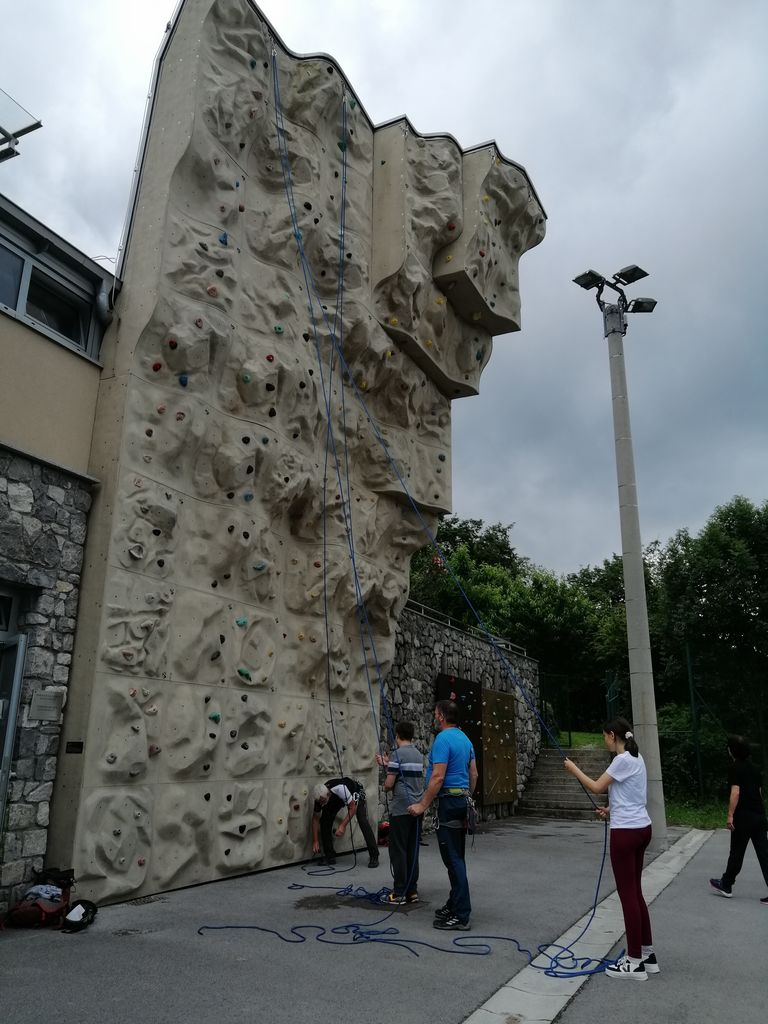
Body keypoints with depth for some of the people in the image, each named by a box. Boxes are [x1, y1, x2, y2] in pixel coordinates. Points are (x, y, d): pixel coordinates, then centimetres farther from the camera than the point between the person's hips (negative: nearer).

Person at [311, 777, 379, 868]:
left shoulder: (340, 789, -45)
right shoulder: (319, 797, -27)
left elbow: (353, 807, -31)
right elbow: (315, 818, -13)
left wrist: (343, 825, -34)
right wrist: (315, 841, -13)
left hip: (356, 791, -5)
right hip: (336, 798, 5)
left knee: (362, 821, -22)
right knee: (324, 820, -12)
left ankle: (374, 856, -13)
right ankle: (330, 856, -1)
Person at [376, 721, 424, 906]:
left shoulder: (398, 753, -12)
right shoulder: (419, 755, 11)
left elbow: (389, 784, -15)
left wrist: (385, 787, 8)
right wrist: (387, 765, 28)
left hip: (400, 810, -7)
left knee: (398, 851, 0)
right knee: (412, 851, 11)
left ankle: (399, 893, 3)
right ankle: (412, 891, 15)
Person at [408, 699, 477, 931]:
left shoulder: (443, 739, -16)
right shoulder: (464, 739, 12)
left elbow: (438, 777, -22)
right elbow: (474, 774, 16)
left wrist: (422, 805, -18)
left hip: (449, 801, -10)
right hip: (462, 800, 10)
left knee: (453, 858, -6)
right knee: (456, 857, 16)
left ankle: (461, 916, -3)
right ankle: (455, 905, 25)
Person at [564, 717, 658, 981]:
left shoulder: (623, 759, -19)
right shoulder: (635, 757, 11)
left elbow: (596, 787, -15)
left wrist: (573, 769, -4)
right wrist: (611, 809, 20)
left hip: (626, 832, -10)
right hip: (640, 828, 10)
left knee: (628, 894, -1)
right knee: (635, 892, 16)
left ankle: (635, 963, 7)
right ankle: (647, 954, 24)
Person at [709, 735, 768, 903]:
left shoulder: (735, 767, -10)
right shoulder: (753, 767, 12)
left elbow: (735, 792, -17)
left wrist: (730, 815, -15)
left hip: (743, 817, -7)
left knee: (736, 853, 6)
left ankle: (726, 886, 21)